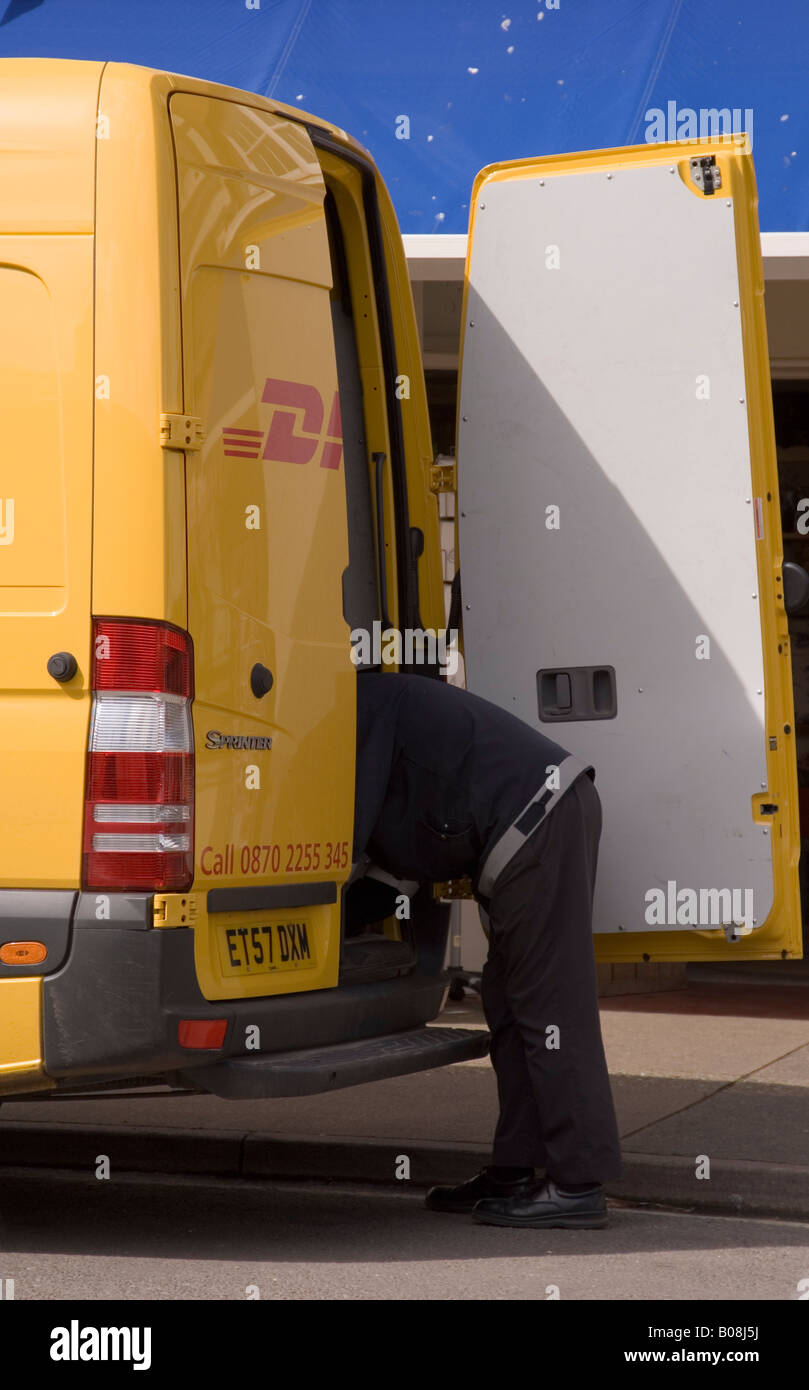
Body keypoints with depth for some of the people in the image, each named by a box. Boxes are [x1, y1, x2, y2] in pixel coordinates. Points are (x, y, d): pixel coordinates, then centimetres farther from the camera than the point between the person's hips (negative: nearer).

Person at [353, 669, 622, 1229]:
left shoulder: (359, 706, -4)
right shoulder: (380, 702, 27)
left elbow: (347, 834, -10)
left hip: (533, 816, -11)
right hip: (555, 804, 11)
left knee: (548, 1002, -9)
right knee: (509, 999, 13)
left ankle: (579, 1186, -8)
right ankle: (514, 1170, 17)